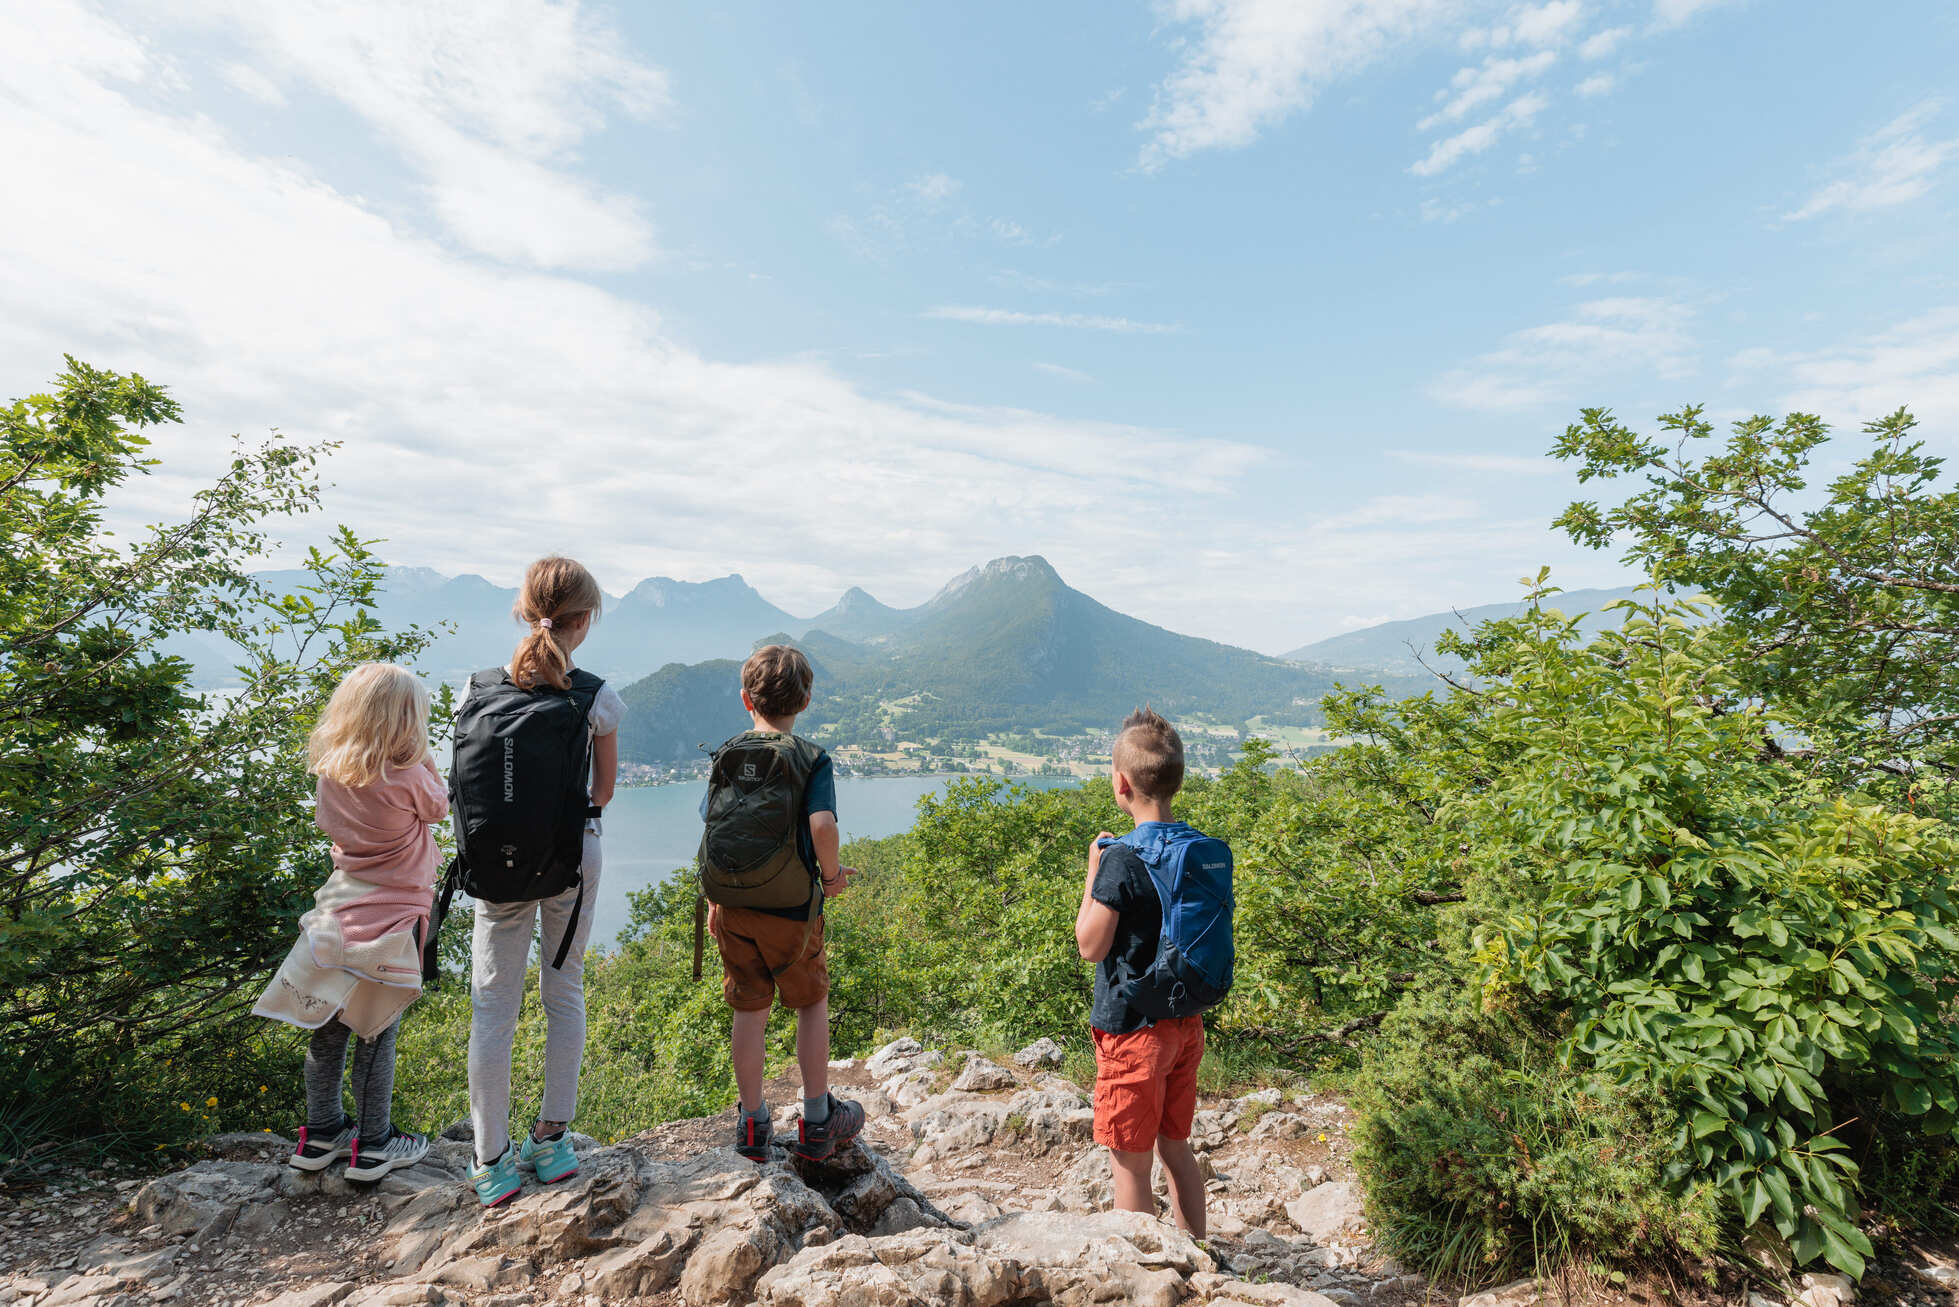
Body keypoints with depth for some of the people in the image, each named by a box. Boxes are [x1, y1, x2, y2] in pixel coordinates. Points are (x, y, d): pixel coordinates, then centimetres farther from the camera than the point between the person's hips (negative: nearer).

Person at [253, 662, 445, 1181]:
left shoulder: (330, 773, -4)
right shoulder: (408, 778, -21)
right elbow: (439, 807, -1)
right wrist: (421, 755, -3)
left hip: (340, 912, 6)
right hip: (391, 920, -6)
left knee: (328, 1028, 16)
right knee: (376, 1035, 6)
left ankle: (322, 1133, 32)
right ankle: (373, 1145, 19)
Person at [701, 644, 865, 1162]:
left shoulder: (726, 756, 2)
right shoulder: (812, 759, -11)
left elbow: (710, 830, 4)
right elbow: (822, 824, -27)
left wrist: (715, 902, 13)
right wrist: (832, 877, -9)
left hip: (731, 907, 4)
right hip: (791, 909, -3)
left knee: (749, 1010, 15)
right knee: (812, 1003, 15)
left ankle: (752, 1124, 25)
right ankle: (818, 1121, 24)